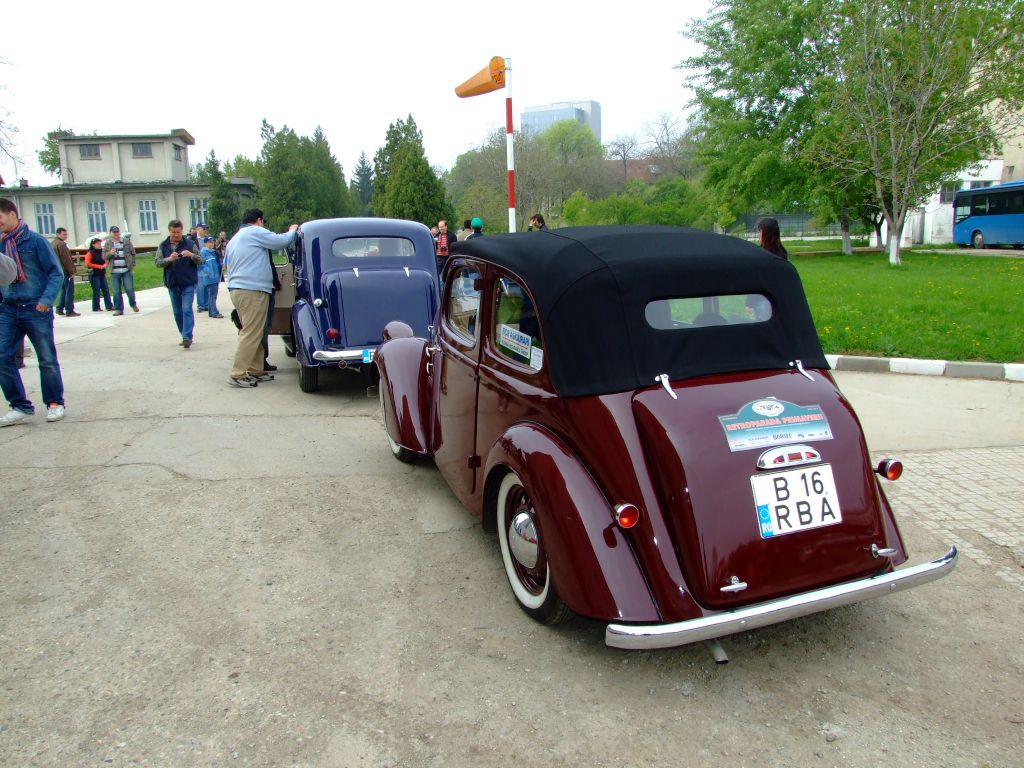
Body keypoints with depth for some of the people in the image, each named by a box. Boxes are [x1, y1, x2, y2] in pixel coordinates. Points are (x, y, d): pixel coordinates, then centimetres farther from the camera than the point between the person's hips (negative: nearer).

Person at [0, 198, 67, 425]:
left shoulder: (35, 240, -6)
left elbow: (56, 272, -7)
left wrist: (47, 299, -18)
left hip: (36, 309, -5)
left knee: (47, 359, 5)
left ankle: (55, 403, 20)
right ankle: (20, 406, 10)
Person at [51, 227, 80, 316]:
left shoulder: (52, 243, 16)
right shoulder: (61, 244, -15)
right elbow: (66, 259, -18)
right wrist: (71, 271, -16)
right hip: (65, 271, -10)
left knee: (63, 290, 17)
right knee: (69, 291, -6)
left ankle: (59, 309, 16)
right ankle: (69, 311, -7)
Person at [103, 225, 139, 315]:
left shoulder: (126, 241, 4)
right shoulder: (107, 243, 7)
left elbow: (133, 253, 7)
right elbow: (104, 256, 9)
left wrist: (132, 266, 2)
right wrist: (110, 253, -13)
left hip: (127, 270, -1)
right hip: (114, 271, 1)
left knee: (129, 289, -4)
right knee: (116, 292, 2)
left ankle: (133, 304, 21)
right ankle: (119, 309, 10)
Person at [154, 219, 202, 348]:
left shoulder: (190, 244, 1)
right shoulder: (163, 246, 7)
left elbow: (200, 261, 1)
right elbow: (157, 262, 1)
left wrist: (191, 255, -20)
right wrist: (169, 259, -18)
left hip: (188, 284, -4)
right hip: (172, 284, 4)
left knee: (187, 310, -13)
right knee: (177, 313, 9)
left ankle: (187, 337, -16)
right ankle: (186, 336, 20)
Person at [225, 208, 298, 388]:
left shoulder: (234, 239, 25)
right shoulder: (255, 231, -4)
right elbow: (282, 241, -8)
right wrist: (293, 230, 12)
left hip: (237, 289, 10)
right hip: (252, 291, -10)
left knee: (253, 333, 13)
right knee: (251, 334, -8)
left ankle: (255, 370, 16)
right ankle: (237, 375, -8)